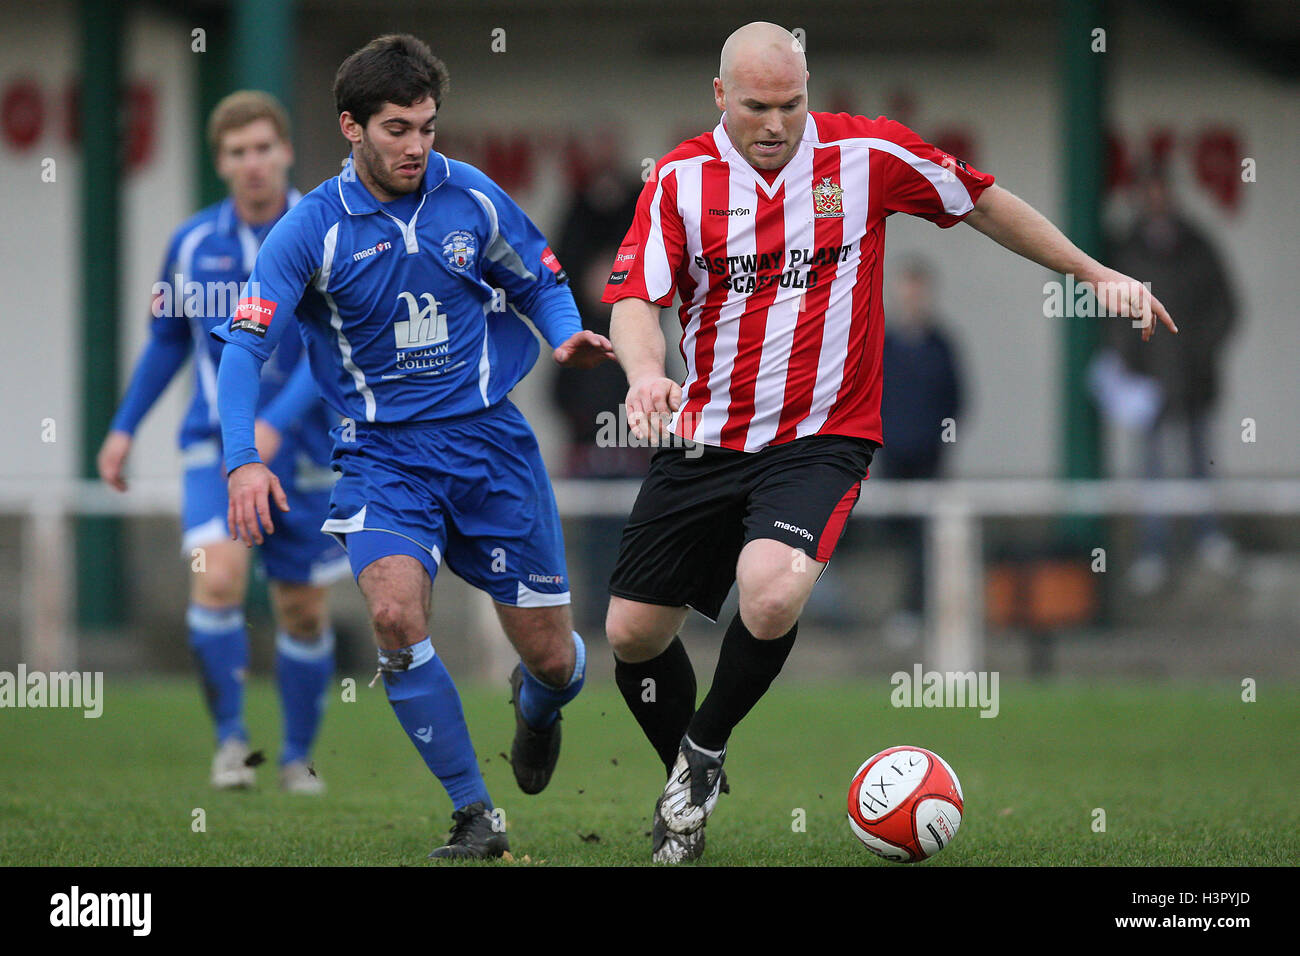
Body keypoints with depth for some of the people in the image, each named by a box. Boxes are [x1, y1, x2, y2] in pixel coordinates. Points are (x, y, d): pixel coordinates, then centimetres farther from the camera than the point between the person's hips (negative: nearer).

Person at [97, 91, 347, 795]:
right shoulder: (193, 243, 3)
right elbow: (167, 340, 17)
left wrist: (275, 423, -30)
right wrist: (124, 427, 13)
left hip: (302, 450, -1)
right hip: (216, 446, 1)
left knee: (303, 611, 6)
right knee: (217, 578, -21)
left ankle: (298, 755, 26)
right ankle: (230, 738, -7)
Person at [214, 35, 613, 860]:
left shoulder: (472, 198, -2)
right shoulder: (312, 228, -9)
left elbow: (541, 280, 13)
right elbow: (245, 344, -12)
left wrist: (566, 335, -9)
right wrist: (244, 459, -25)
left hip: (489, 436, 2)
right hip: (383, 451, -1)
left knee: (553, 658, 2)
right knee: (395, 613, -28)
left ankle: (537, 702, 44)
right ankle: (475, 814, -13)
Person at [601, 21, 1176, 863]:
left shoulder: (868, 153, -4)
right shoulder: (681, 178, -2)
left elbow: (982, 203, 9)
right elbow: (636, 296, -9)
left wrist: (1097, 274, 11)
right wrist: (646, 371, -32)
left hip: (821, 439, -3)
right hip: (704, 439, 3)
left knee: (771, 596, -29)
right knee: (633, 631, 3)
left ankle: (705, 748, -1)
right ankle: (689, 788, 31)